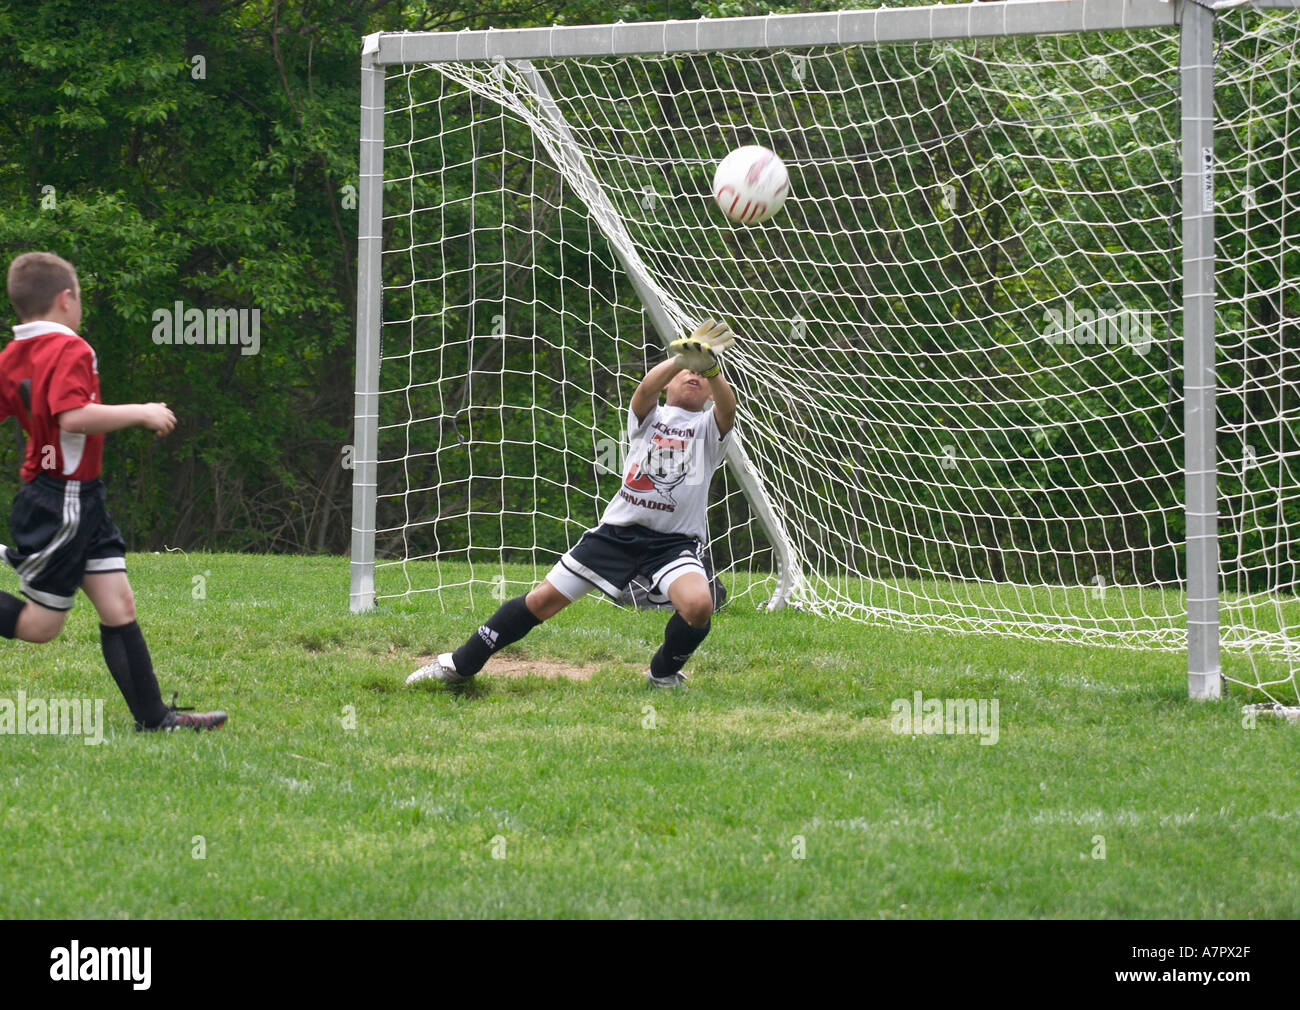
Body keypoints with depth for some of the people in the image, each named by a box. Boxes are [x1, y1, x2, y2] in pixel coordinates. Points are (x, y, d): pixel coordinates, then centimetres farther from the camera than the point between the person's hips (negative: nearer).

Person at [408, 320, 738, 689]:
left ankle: (665, 673, 0)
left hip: (675, 541, -2)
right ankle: (461, 664, 15)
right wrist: (684, 357, -33)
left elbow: (727, 406, -18)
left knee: (698, 605, -30)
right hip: (618, 531, 2)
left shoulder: (709, 426, 6)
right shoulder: (649, 416, 11)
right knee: (543, 600, -1)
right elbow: (647, 387, -13)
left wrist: (710, 367, -40)